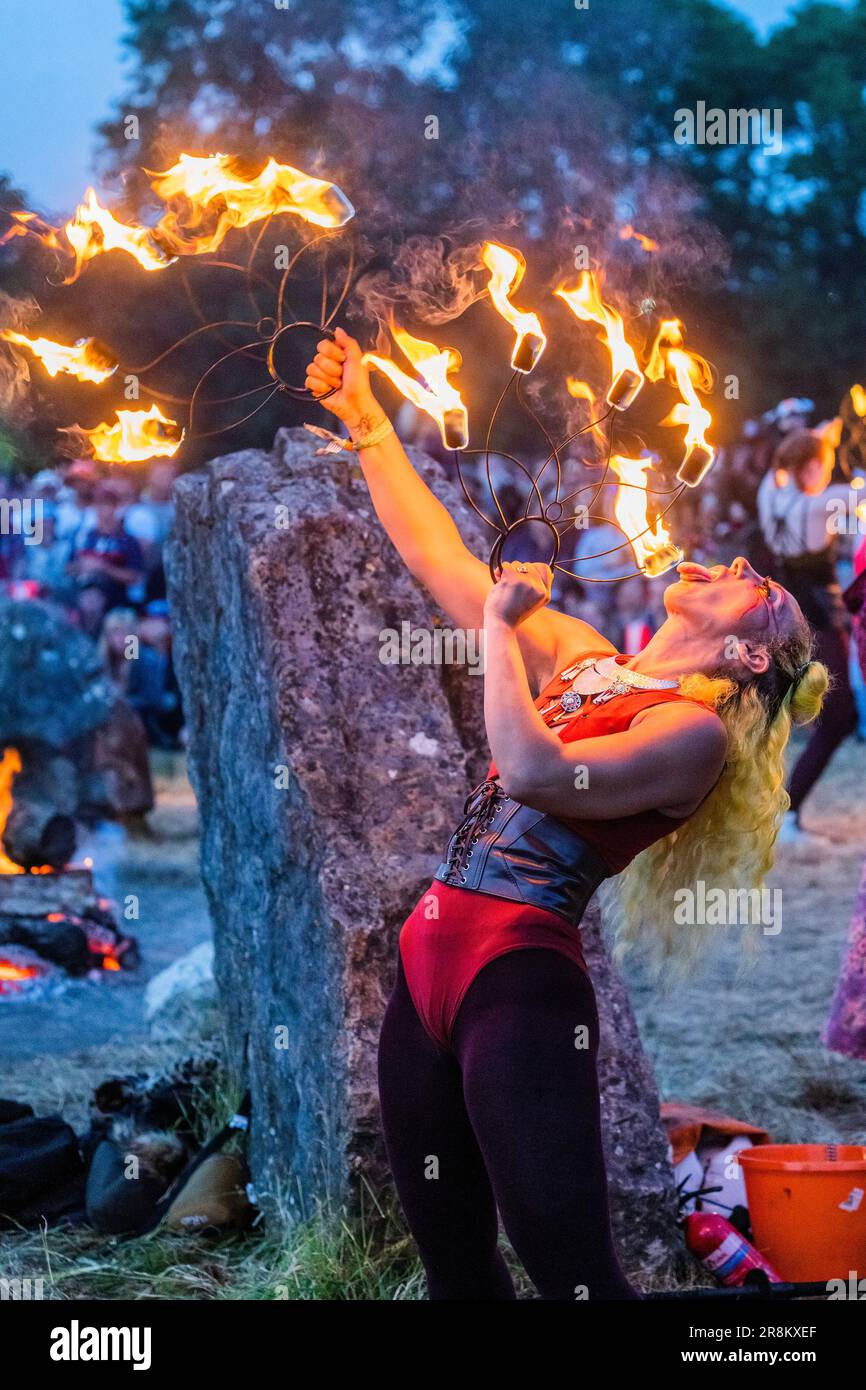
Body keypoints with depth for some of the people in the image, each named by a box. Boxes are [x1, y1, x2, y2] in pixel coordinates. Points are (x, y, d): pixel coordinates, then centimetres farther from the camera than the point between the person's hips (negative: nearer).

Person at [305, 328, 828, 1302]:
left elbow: (534, 772, -21)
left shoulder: (697, 731, -6)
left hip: (519, 979, -8)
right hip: (426, 966, 8)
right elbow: (441, 558, 20)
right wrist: (365, 420, 19)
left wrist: (501, 625, -8)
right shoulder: (580, 658, 16)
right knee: (455, 1269, 11)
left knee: (573, 1276, -11)